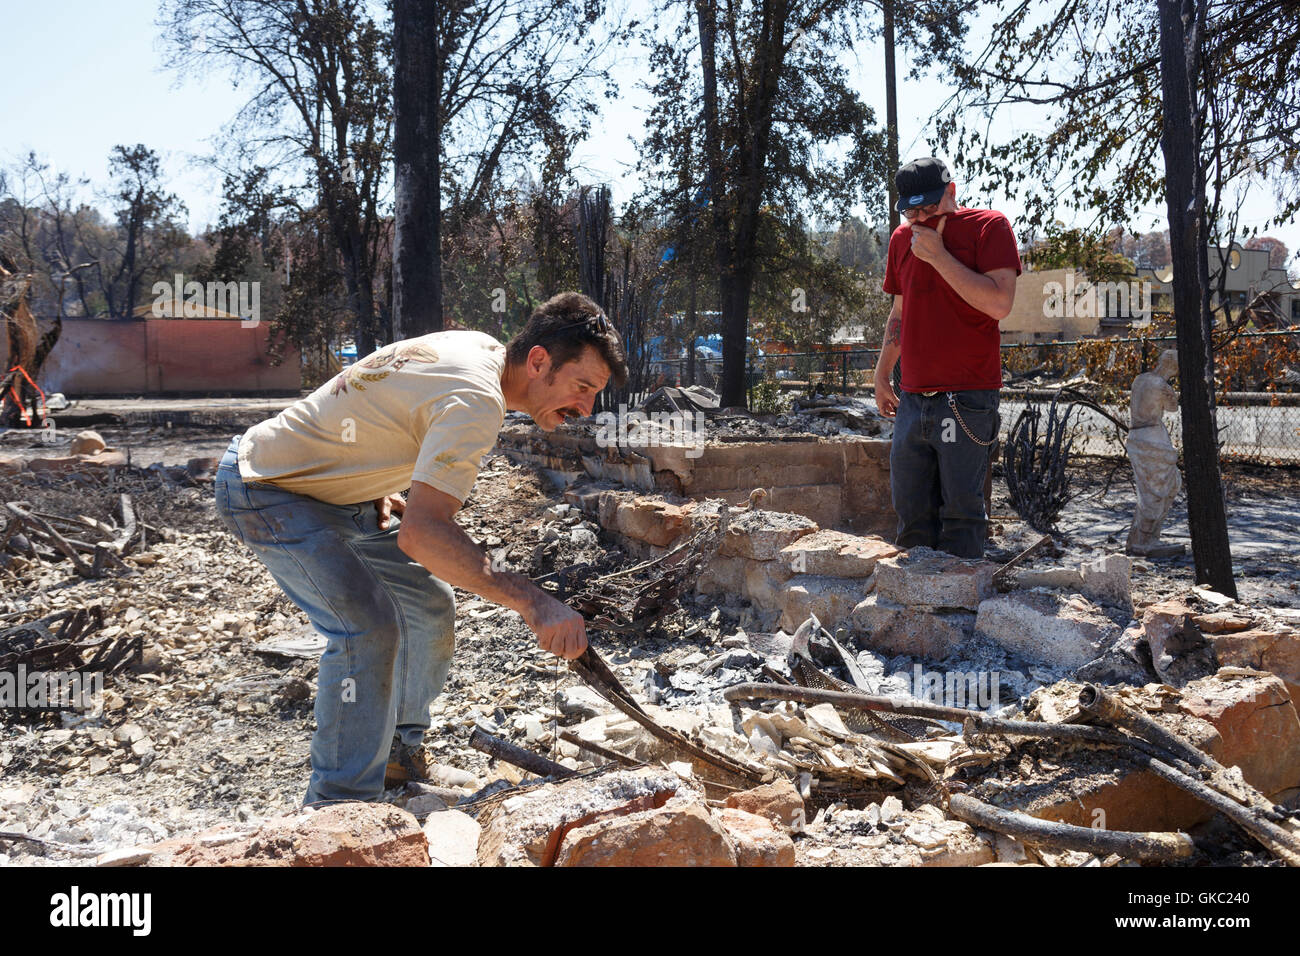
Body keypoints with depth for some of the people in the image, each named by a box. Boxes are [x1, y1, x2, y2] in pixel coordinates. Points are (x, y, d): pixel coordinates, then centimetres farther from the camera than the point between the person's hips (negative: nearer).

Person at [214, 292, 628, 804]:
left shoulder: (480, 347, -1)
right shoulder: (477, 402, -32)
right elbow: (421, 533, -43)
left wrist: (381, 490, 2)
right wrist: (531, 601, -46)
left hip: (336, 488, 10)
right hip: (266, 492, -10)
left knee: (430, 606, 10)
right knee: (368, 628, -24)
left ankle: (399, 745, 28)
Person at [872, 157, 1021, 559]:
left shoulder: (988, 227, -3)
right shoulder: (902, 239, 16)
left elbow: (999, 304, -16)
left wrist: (938, 255, -15)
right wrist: (882, 374, 22)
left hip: (966, 398, -6)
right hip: (912, 399, 6)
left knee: (960, 510, -4)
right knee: (911, 510, 8)